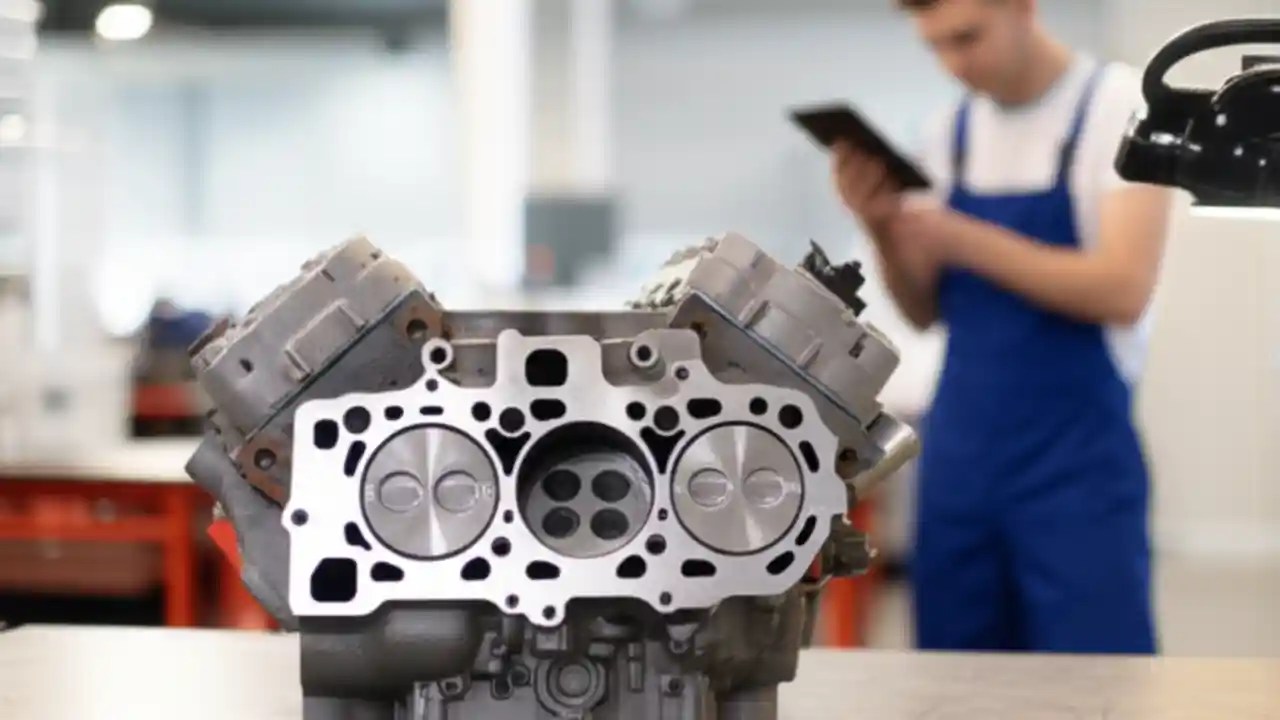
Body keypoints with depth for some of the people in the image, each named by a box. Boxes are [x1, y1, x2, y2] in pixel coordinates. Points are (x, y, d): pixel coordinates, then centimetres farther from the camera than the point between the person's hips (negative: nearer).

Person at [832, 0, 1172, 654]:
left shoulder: (1121, 107, -7)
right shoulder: (952, 130, 9)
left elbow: (1123, 290, -17)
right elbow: (927, 310, 13)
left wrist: (965, 240, -23)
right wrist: (883, 230, -6)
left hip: (1077, 464, -5)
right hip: (958, 458, 6)